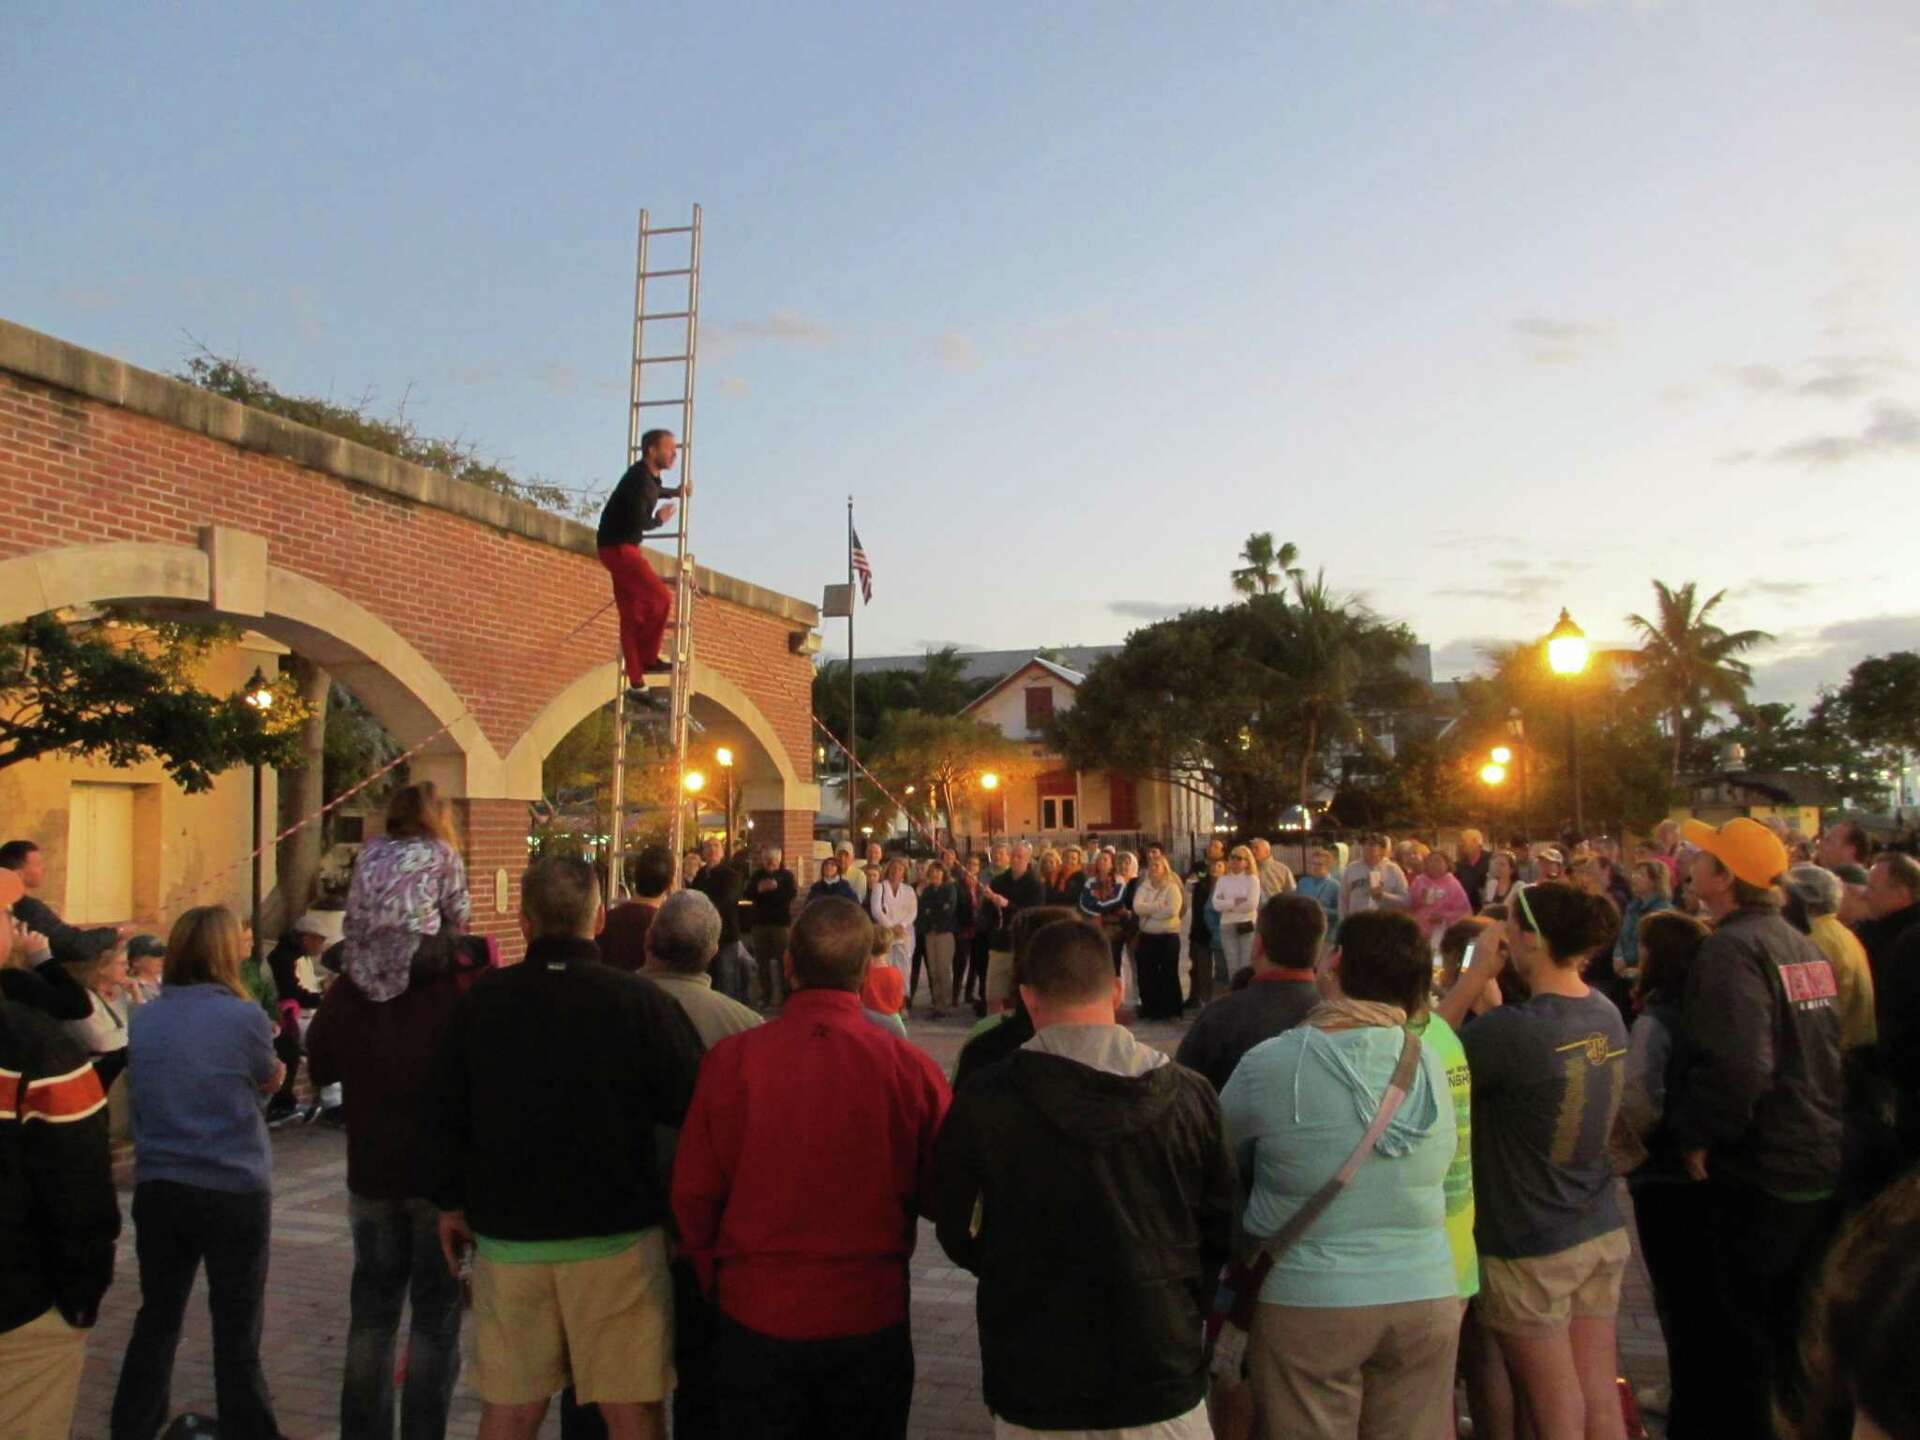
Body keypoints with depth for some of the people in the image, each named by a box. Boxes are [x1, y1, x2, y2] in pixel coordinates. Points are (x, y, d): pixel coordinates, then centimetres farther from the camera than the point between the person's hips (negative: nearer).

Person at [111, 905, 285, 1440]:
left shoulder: (142, 1020, -1)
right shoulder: (245, 1017, -15)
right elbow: (271, 1081, 3)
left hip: (158, 1188, 4)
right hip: (235, 1190, -4)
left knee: (157, 1317, 18)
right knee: (236, 1328, 7)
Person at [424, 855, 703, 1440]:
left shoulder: (481, 999, -2)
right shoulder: (639, 1001, -13)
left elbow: (444, 1113, 6)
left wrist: (450, 1202, 18)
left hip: (507, 1235, 3)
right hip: (618, 1237, -3)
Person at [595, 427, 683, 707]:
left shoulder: (649, 476, 12)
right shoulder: (640, 477, -18)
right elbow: (638, 522, -26)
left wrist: (675, 492, 35)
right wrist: (659, 520, -8)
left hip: (622, 546, 10)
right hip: (617, 546, -10)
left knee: (632, 614, 6)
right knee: (661, 597, -14)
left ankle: (637, 684, 6)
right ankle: (647, 657, 1)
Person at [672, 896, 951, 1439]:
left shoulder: (731, 1059, -15)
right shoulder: (911, 1068, -16)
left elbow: (693, 1194, -6)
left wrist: (717, 1281, 11)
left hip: (757, 1316, 0)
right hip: (871, 1318, 0)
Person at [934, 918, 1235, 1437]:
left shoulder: (983, 1101, -15)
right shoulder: (1188, 1096, -10)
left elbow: (955, 1230, 0)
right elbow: (1221, 1231, 2)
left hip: (1035, 1385, -1)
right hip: (1163, 1380, 1)